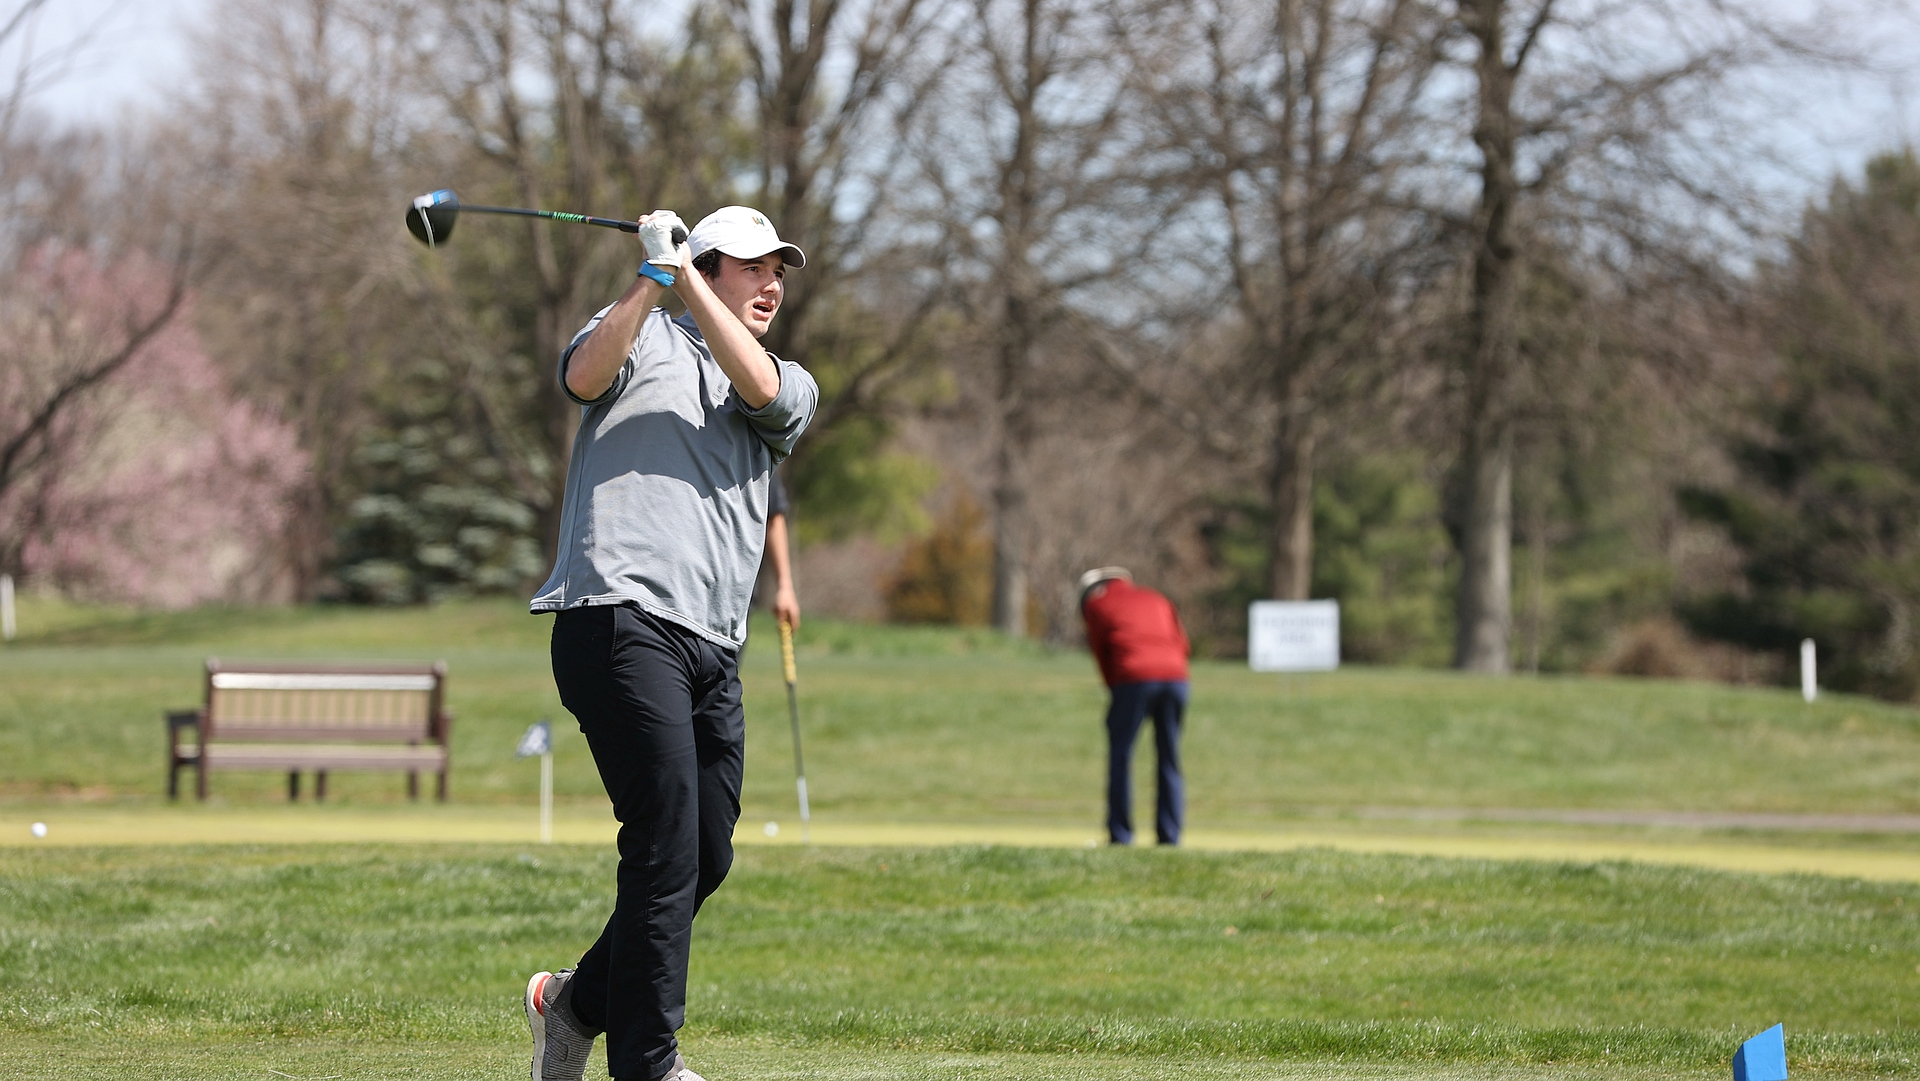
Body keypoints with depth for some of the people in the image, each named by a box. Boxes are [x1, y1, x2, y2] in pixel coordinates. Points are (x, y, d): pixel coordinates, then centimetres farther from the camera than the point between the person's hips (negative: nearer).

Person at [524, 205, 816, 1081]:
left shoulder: (790, 386, 23)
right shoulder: (645, 336, 11)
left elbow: (758, 389, -2)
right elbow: (584, 374, -12)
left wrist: (686, 278, -7)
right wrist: (653, 283, -20)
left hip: (713, 649, 7)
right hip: (621, 618, -7)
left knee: (706, 858, 9)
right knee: (666, 845, -14)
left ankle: (577, 1003, 28)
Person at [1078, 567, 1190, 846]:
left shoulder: (1095, 605, 19)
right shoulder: (1156, 600, 29)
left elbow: (1101, 654, 11)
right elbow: (1182, 644, 19)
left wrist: (1114, 688, 17)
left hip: (1134, 677, -4)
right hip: (1175, 675, 4)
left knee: (1120, 756, 4)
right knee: (1169, 761, 9)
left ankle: (1120, 834, -1)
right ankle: (1169, 834, 4)